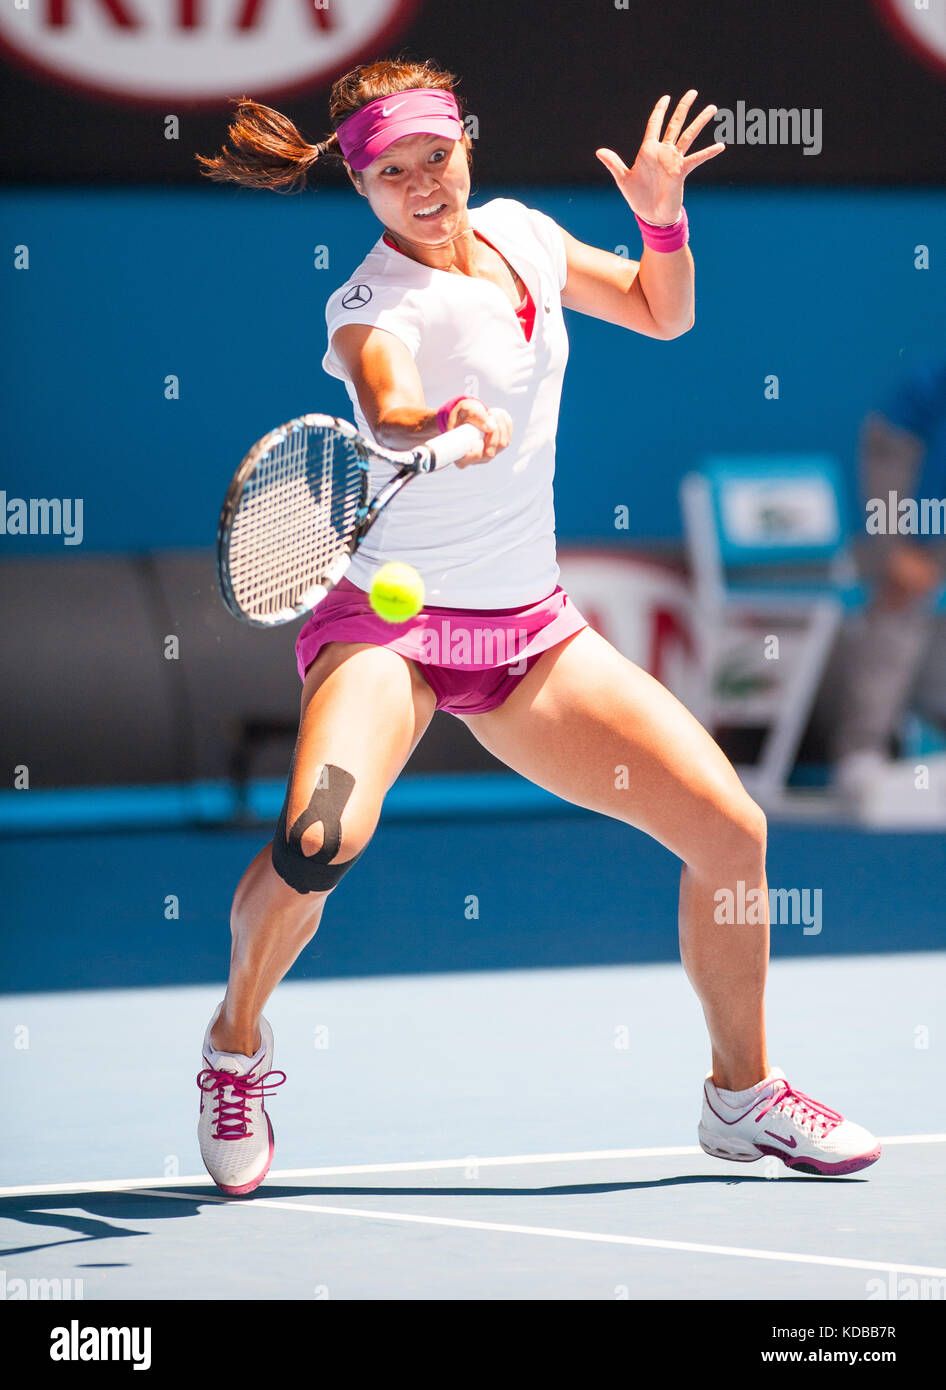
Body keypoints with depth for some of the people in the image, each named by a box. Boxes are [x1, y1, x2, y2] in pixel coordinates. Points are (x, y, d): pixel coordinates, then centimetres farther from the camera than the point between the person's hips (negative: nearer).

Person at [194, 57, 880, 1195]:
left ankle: (742, 1092, 18)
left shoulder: (520, 233, 4)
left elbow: (659, 312, 20)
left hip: (530, 627, 6)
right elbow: (388, 412, -39)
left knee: (731, 830, -4)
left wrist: (663, 216, -1)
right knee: (317, 839, -32)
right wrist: (447, 424, -62)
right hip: (388, 623, -6)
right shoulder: (373, 304, -16)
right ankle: (236, 1044, -2)